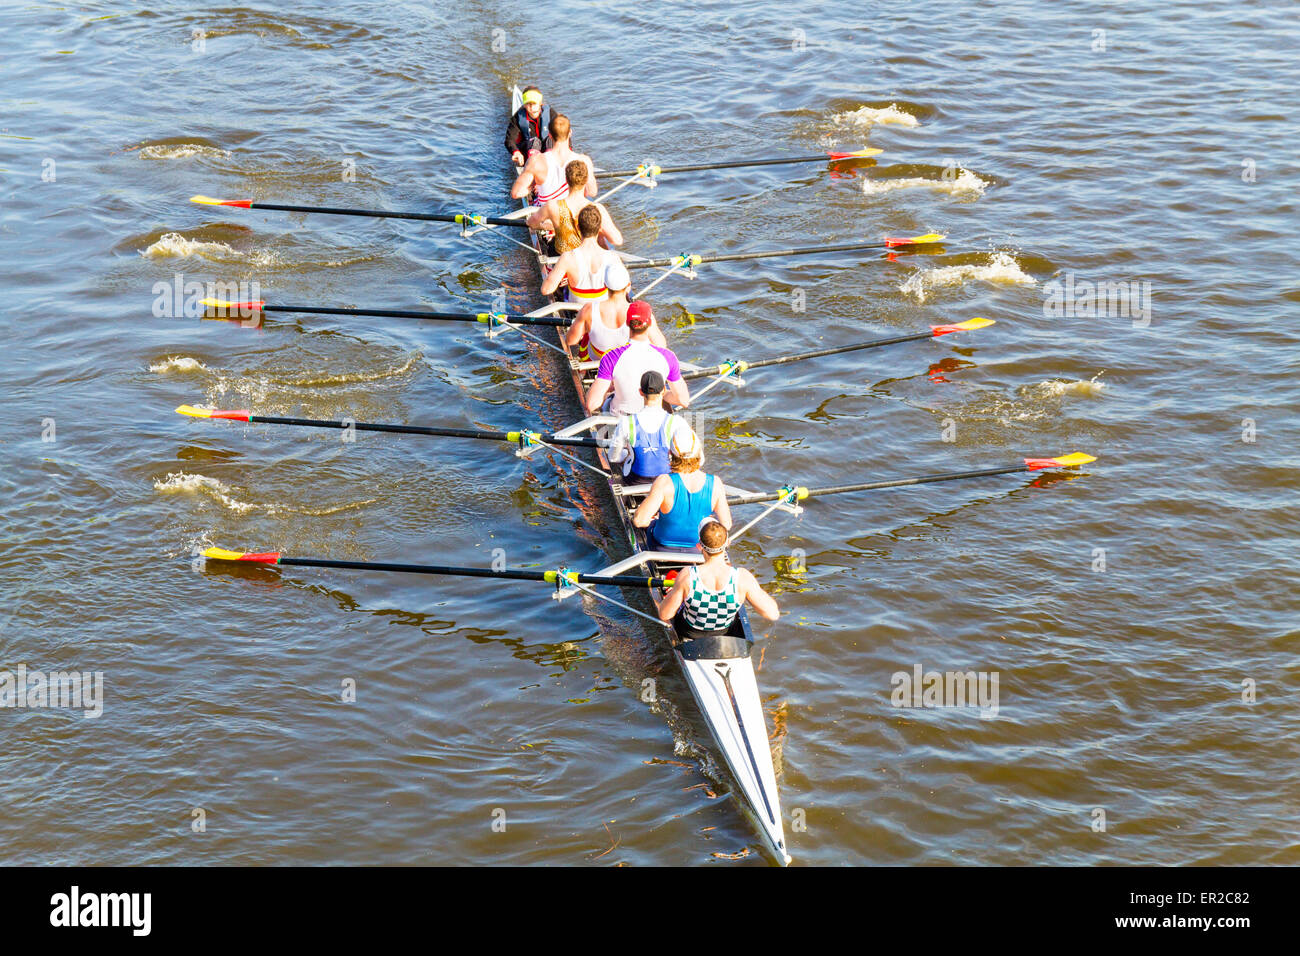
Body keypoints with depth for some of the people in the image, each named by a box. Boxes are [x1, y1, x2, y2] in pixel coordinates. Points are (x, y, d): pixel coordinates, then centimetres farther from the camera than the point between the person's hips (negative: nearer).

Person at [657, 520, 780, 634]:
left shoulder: (686, 575, -33)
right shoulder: (742, 577, -31)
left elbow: (664, 615, -21)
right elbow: (773, 614, -23)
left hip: (689, 632, -2)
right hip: (725, 632, 2)